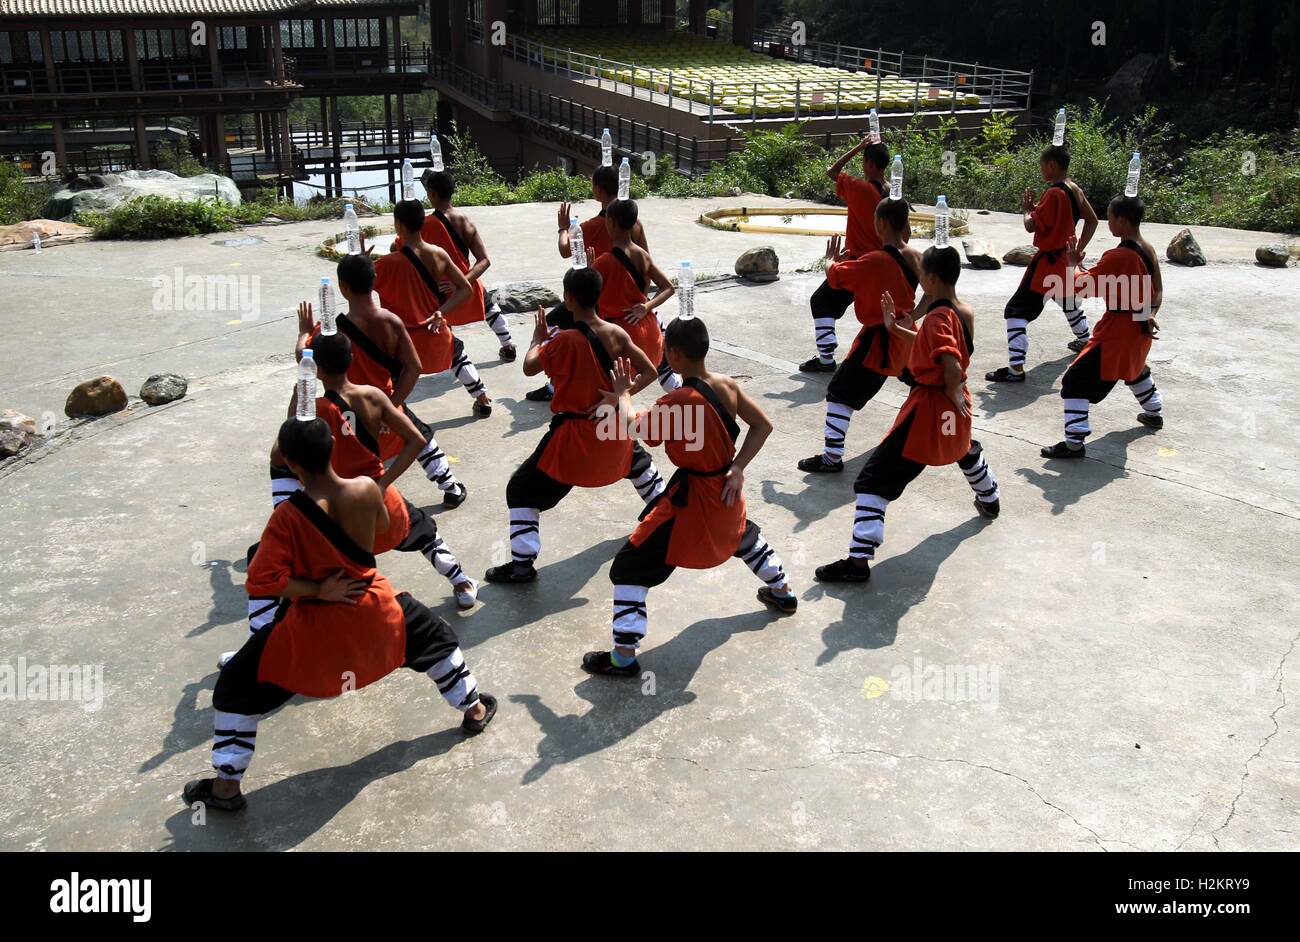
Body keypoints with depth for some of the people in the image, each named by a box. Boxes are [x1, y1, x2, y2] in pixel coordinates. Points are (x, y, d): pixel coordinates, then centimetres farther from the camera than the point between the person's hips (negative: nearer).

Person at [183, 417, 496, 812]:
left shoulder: (289, 515, -23)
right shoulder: (366, 489, -15)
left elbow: (262, 582, -24)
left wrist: (316, 590, -14)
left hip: (314, 625, -3)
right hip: (373, 609, 3)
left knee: (236, 689, 17)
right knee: (435, 637, 32)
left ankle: (226, 786, 22)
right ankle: (474, 709, 46)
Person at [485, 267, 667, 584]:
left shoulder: (565, 340, -20)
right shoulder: (617, 334, -4)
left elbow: (529, 368, -7)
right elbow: (649, 373, -1)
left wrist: (539, 338, 10)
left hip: (575, 433, -5)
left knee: (521, 490, 6)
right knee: (637, 461, 38)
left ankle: (522, 566, 3)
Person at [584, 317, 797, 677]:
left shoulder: (679, 401, -29)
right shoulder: (727, 385, -7)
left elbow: (634, 429, -20)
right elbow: (763, 426, 2)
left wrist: (622, 395, -2)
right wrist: (737, 468, -2)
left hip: (692, 499, -7)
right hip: (726, 492, 8)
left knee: (628, 569, 1)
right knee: (743, 534, 40)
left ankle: (624, 657, 3)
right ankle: (782, 593, 58)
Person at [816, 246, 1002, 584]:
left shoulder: (937, 317, -21)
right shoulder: (966, 312, 3)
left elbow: (953, 368, -31)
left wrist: (953, 396, -13)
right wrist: (901, 330, 9)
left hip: (929, 408, -9)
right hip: (956, 406, 9)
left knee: (873, 480, -10)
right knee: (965, 449, 42)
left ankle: (858, 560, -17)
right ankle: (989, 501, 67)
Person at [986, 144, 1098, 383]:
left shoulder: (1054, 193, -22)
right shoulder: (1076, 190, 5)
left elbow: (1031, 226, -22)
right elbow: (1092, 221, 16)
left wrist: (1027, 208, -3)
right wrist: (1079, 248, 16)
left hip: (1047, 261, -9)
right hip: (1066, 258, 9)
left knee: (1016, 311, -12)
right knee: (1069, 302, 33)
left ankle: (1015, 369, -20)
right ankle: (1084, 341, 55)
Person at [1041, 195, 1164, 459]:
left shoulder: (1117, 257, -25)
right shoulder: (1148, 250, 2)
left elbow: (1080, 286, -21)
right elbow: (1156, 292, 12)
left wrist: (1072, 263, -6)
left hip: (1117, 334, -9)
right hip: (1140, 330, 9)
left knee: (1075, 382, -6)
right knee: (1135, 369, 38)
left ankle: (1074, 443, -10)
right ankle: (1154, 413, 56)